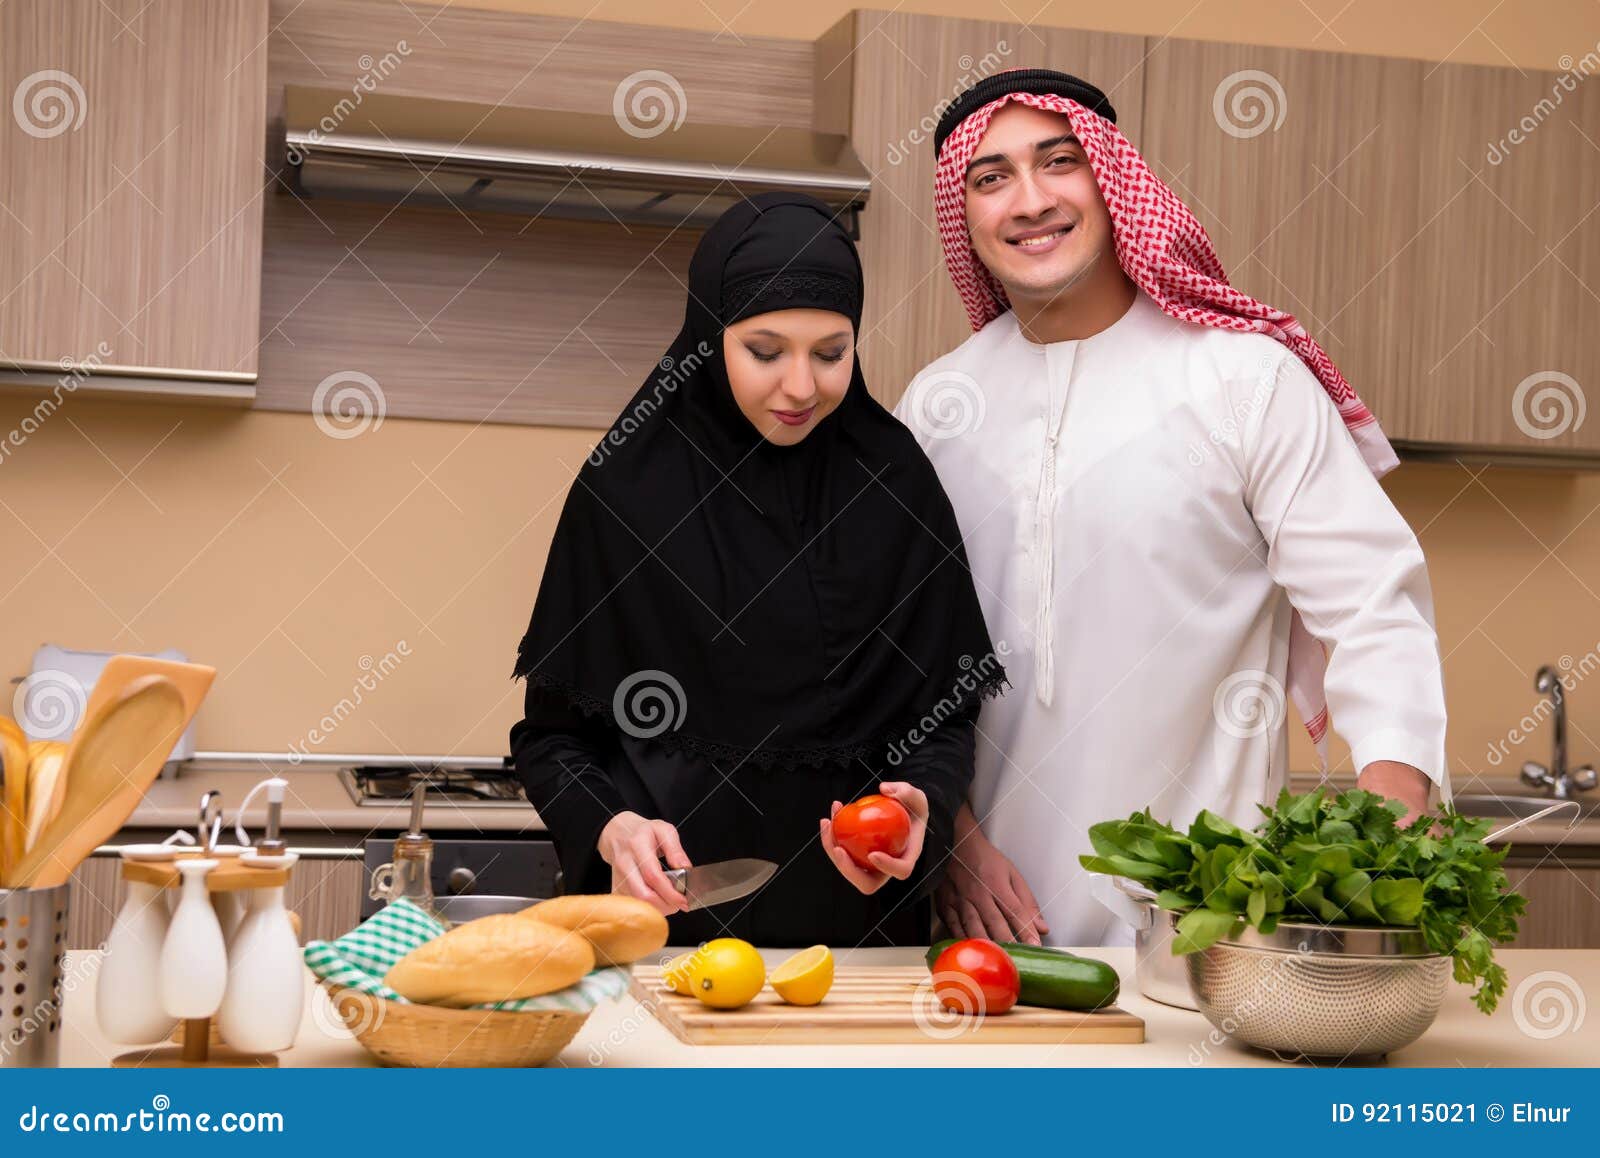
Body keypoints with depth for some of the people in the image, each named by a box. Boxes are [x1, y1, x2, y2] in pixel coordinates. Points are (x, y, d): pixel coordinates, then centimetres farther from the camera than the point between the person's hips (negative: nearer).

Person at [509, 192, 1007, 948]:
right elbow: (553, 731, 2)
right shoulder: (625, 484, -1)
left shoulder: (896, 482, 3)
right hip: (662, 912, -1)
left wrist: (923, 801, -13)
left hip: (855, 914, 1)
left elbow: (947, 709, 6)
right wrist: (610, 826, -15)